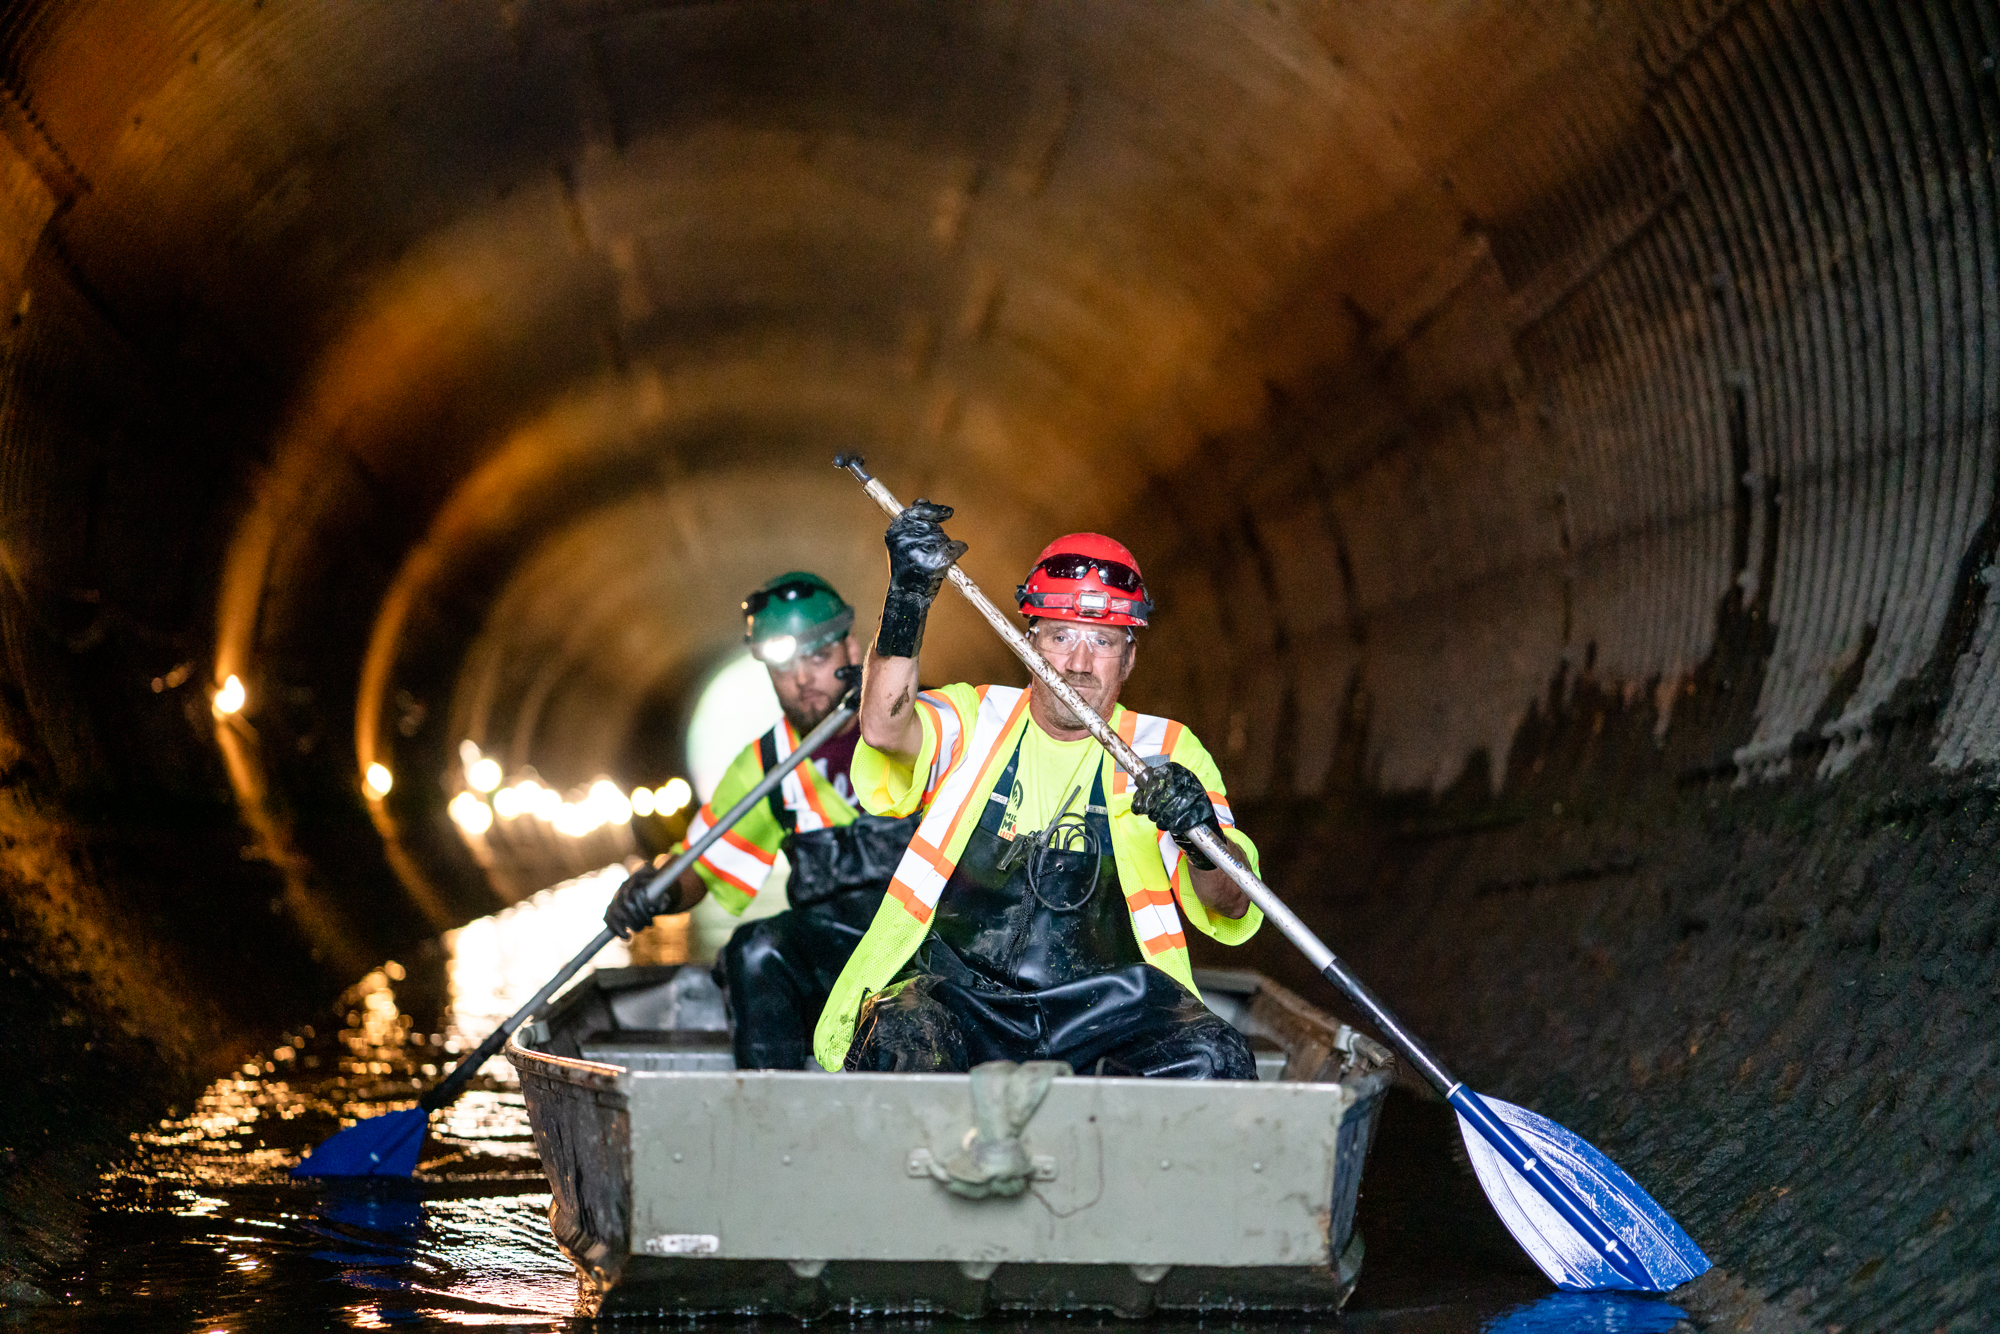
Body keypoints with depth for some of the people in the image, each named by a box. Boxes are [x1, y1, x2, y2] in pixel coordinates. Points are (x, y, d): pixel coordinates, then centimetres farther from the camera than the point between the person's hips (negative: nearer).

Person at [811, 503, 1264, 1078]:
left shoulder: (1168, 753, 10)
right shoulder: (972, 719, 10)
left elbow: (1231, 908, -1)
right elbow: (883, 729, -14)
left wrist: (1202, 840, -24)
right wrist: (906, 600, -27)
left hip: (1104, 1004, 1)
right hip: (955, 995, -1)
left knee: (1213, 1058, -28)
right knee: (901, 1045, -33)